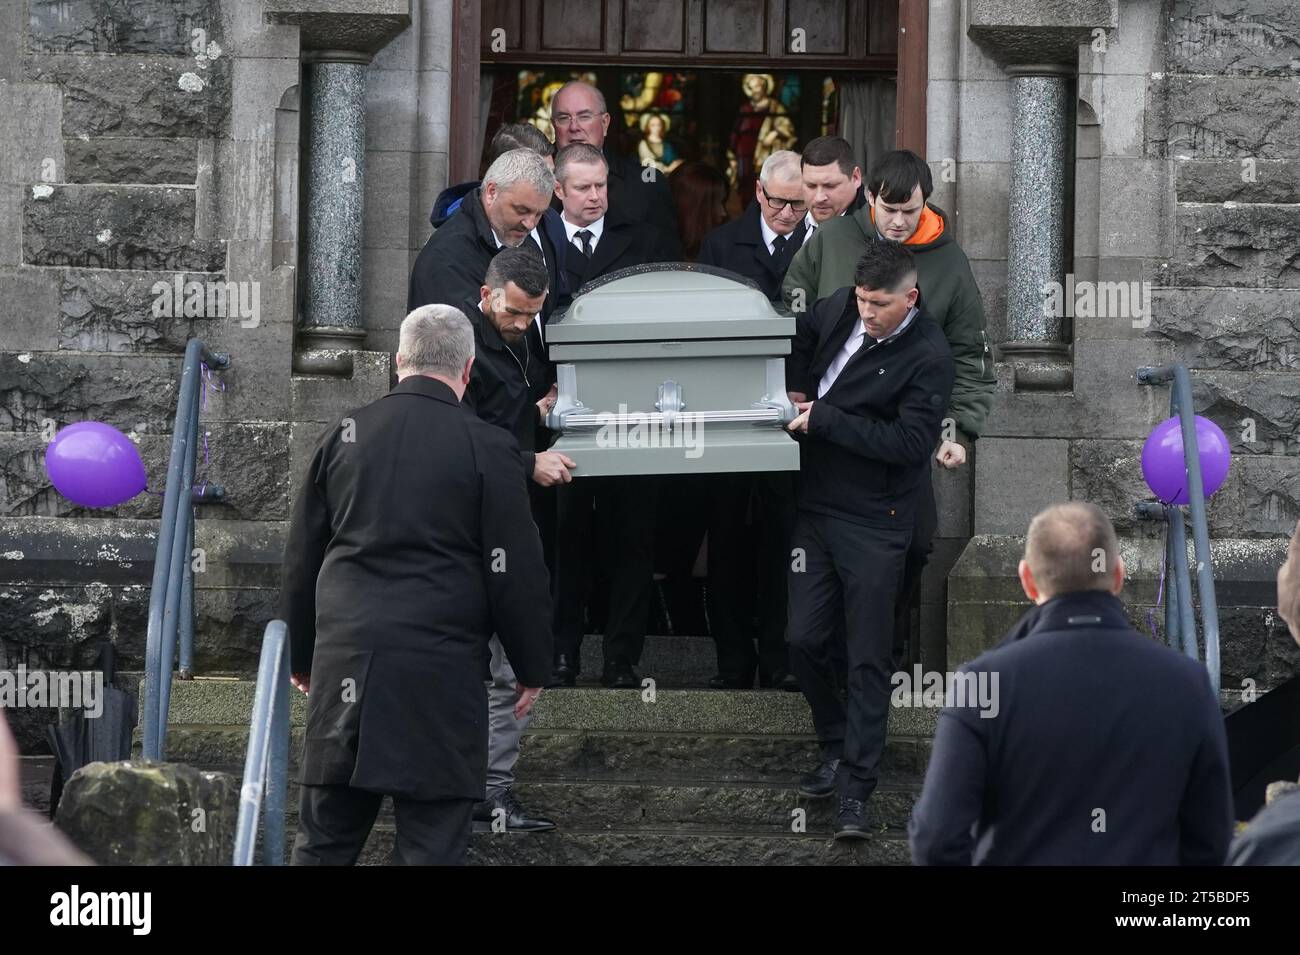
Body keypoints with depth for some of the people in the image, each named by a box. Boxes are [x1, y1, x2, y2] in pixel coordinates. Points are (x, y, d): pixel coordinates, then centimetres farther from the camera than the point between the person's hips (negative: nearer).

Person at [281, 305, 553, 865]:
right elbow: (517, 572, -3)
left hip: (342, 668, 4)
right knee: (432, 844, -1)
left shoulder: (344, 436, 8)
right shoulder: (486, 449, -4)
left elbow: (301, 560, 14)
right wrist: (532, 669, 8)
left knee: (325, 842, 8)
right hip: (440, 675, -4)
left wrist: (300, 655, 25)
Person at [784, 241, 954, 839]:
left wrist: (825, 418, -21)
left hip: (874, 524, -6)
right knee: (805, 639, 6)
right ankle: (837, 749, 26)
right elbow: (801, 335, 24)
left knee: (866, 658, -2)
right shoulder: (841, 309, 3)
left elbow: (910, 441, -22)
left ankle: (855, 789, 0)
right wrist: (795, 386, 4)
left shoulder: (928, 357, -15)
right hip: (816, 506, 6)